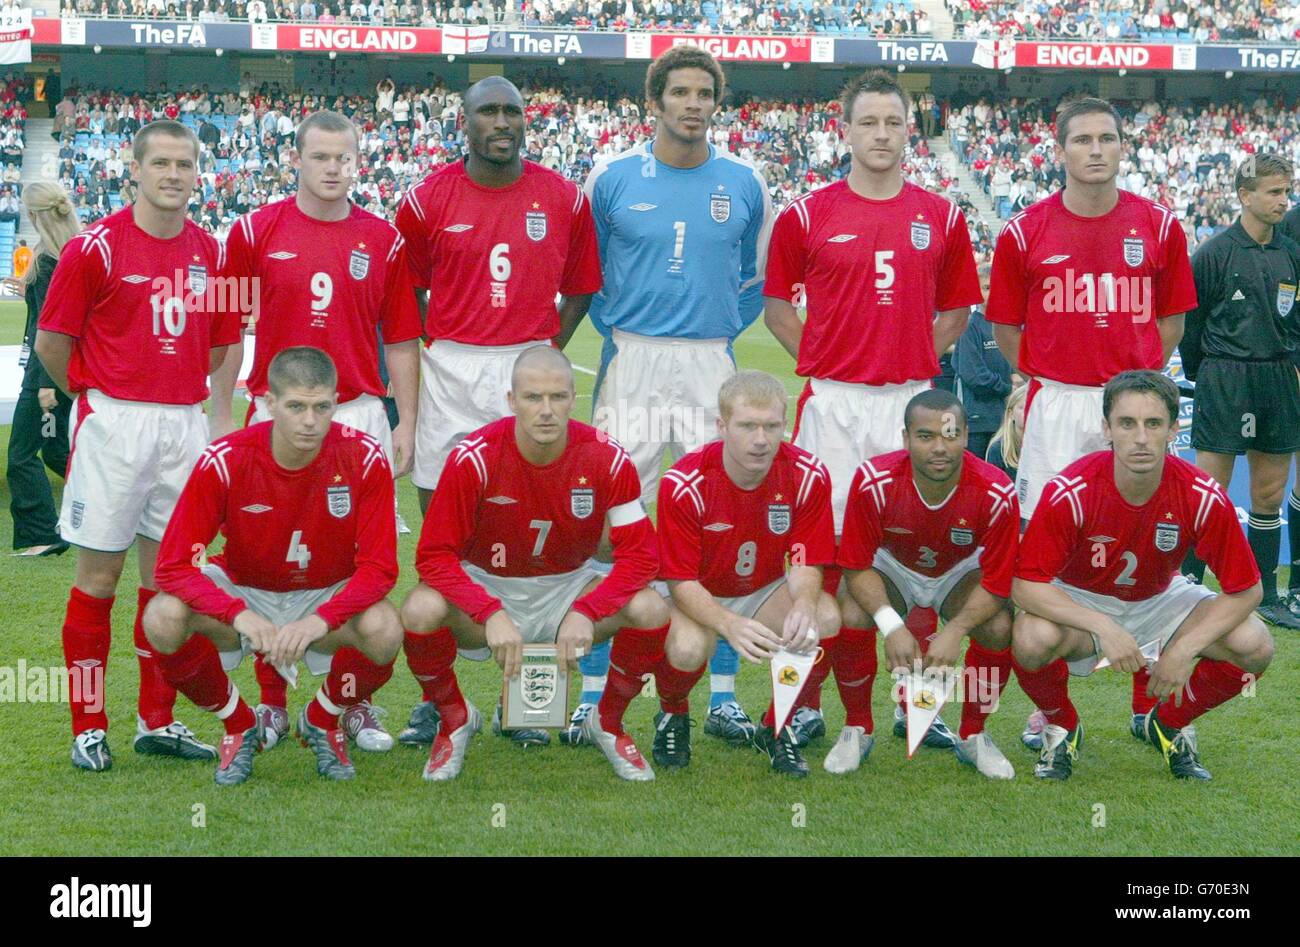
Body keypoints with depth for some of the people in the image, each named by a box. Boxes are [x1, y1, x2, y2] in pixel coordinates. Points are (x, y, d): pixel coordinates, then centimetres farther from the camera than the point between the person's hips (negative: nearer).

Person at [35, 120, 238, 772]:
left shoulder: (210, 253, 8)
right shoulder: (96, 246, -6)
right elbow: (51, 341, -1)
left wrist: (194, 398, 11)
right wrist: (98, 397, 7)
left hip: (186, 423, 4)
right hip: (113, 425, -4)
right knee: (99, 576, 0)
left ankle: (158, 721, 18)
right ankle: (87, 727, 9)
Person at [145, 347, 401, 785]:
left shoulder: (364, 458, -20)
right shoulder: (223, 461, -22)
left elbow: (378, 567, -19)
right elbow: (173, 566, -22)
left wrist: (320, 621, -37)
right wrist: (239, 615, -39)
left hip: (328, 597, 0)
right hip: (242, 592, 0)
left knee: (384, 631, -33)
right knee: (163, 619, -30)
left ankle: (322, 721, 3)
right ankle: (239, 727, 0)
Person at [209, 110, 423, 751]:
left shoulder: (384, 240, 6)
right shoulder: (255, 231, 2)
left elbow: (400, 340, 9)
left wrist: (405, 424, 4)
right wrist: (221, 417, 2)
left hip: (359, 415, 1)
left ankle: (357, 703, 12)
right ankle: (271, 702, 14)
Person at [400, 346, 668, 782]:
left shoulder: (607, 459, -17)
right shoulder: (474, 457, -21)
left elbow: (640, 554, -15)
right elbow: (434, 555, -20)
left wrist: (585, 612, -31)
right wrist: (491, 614, -35)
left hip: (568, 588, 1)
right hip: (486, 589, -1)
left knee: (651, 610, -26)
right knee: (421, 611, -33)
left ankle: (608, 723, 4)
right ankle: (454, 720, 0)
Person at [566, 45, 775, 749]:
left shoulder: (743, 184, 6)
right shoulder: (611, 178, 1)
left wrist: (721, 333, 6)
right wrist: (616, 333, 5)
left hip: (711, 367, 2)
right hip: (632, 364, -2)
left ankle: (723, 696, 11)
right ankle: (594, 692, 7)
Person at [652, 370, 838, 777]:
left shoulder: (807, 476, -16)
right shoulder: (684, 483, -24)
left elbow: (805, 565, -11)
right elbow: (681, 581, -22)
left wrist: (804, 605, -37)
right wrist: (729, 624, -43)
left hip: (765, 592, 3)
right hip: (699, 599, -3)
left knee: (826, 619, -29)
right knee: (689, 648, -37)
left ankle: (777, 726, -2)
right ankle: (673, 714, 3)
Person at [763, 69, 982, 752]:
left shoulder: (941, 218, 8)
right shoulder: (806, 215, 3)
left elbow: (957, 309, 18)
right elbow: (777, 304, 11)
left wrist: (918, 357, 6)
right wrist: (819, 362, 1)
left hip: (912, 400, 2)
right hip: (832, 401, -1)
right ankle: (831, 703, 6)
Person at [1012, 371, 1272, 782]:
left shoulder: (1204, 497, -24)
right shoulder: (1070, 492, -29)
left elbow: (1245, 589, -15)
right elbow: (1025, 584, -27)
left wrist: (1184, 649, -26)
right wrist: (1103, 627, -38)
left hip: (1160, 599, 2)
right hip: (1079, 601, -2)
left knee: (1254, 645, -23)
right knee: (1033, 638, -37)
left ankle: (1170, 724, 8)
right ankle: (1062, 726, 0)